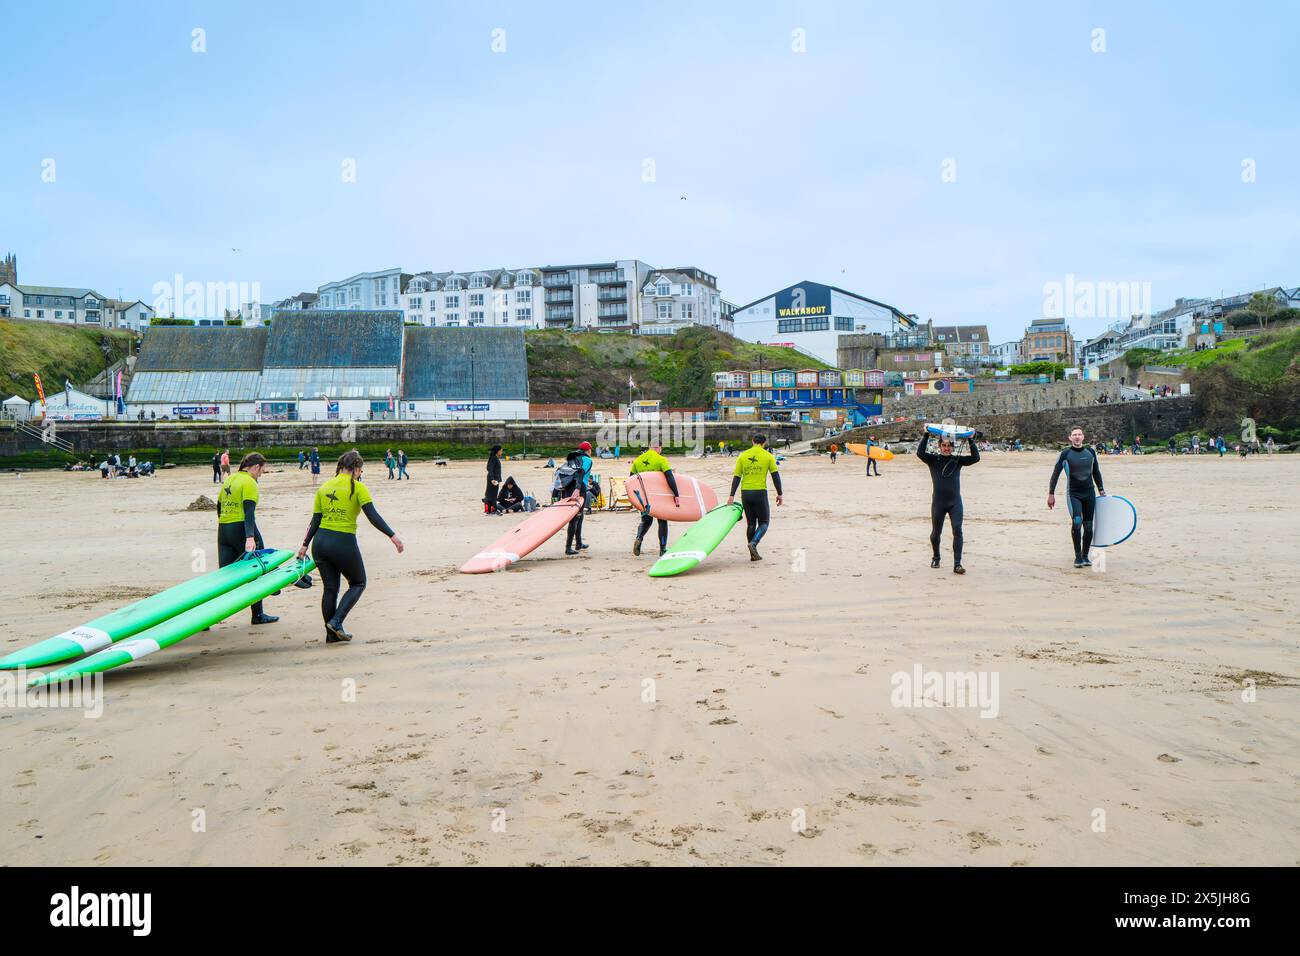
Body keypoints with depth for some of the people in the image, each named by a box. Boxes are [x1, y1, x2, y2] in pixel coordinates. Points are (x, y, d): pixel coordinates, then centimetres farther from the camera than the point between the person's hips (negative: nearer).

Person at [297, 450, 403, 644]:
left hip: (320, 541, 5)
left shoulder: (324, 488, 9)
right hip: (344, 543, -5)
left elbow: (315, 521, 9)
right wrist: (392, 536, -18)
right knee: (358, 583, 15)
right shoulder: (358, 488, -7)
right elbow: (373, 516, -16)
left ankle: (332, 634, 18)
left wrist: (305, 544, 17)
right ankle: (336, 621, -1)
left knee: (330, 588, 14)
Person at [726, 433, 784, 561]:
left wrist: (732, 495, 3)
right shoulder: (768, 456, 0)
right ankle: (753, 543, -15)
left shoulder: (742, 456, 6)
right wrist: (780, 494, 4)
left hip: (745, 493, 3)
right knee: (764, 522, 10)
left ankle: (753, 554, 14)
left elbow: (736, 477, 3)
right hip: (760, 492, -3)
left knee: (750, 523, 13)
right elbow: (775, 476, -2)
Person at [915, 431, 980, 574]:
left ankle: (957, 564, -13)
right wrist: (926, 435, -14)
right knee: (936, 532, 11)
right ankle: (936, 558, 35)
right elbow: (920, 453, -13)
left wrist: (971, 440, -8)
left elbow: (975, 458, -2)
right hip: (938, 502, 0)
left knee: (957, 530, -12)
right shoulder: (933, 460, 3)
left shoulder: (958, 460, 7)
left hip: (955, 502, 1)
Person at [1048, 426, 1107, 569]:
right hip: (1073, 494, -4)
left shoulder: (1090, 452, 6)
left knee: (1088, 527, 4)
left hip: (1089, 494, 4)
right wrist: (1051, 494, -4)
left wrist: (1101, 490, 16)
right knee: (1076, 522, -20)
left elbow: (1096, 473, 18)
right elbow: (1055, 474, -1)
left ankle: (1085, 556, 18)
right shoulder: (1065, 453, -4)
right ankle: (1077, 556, -9)